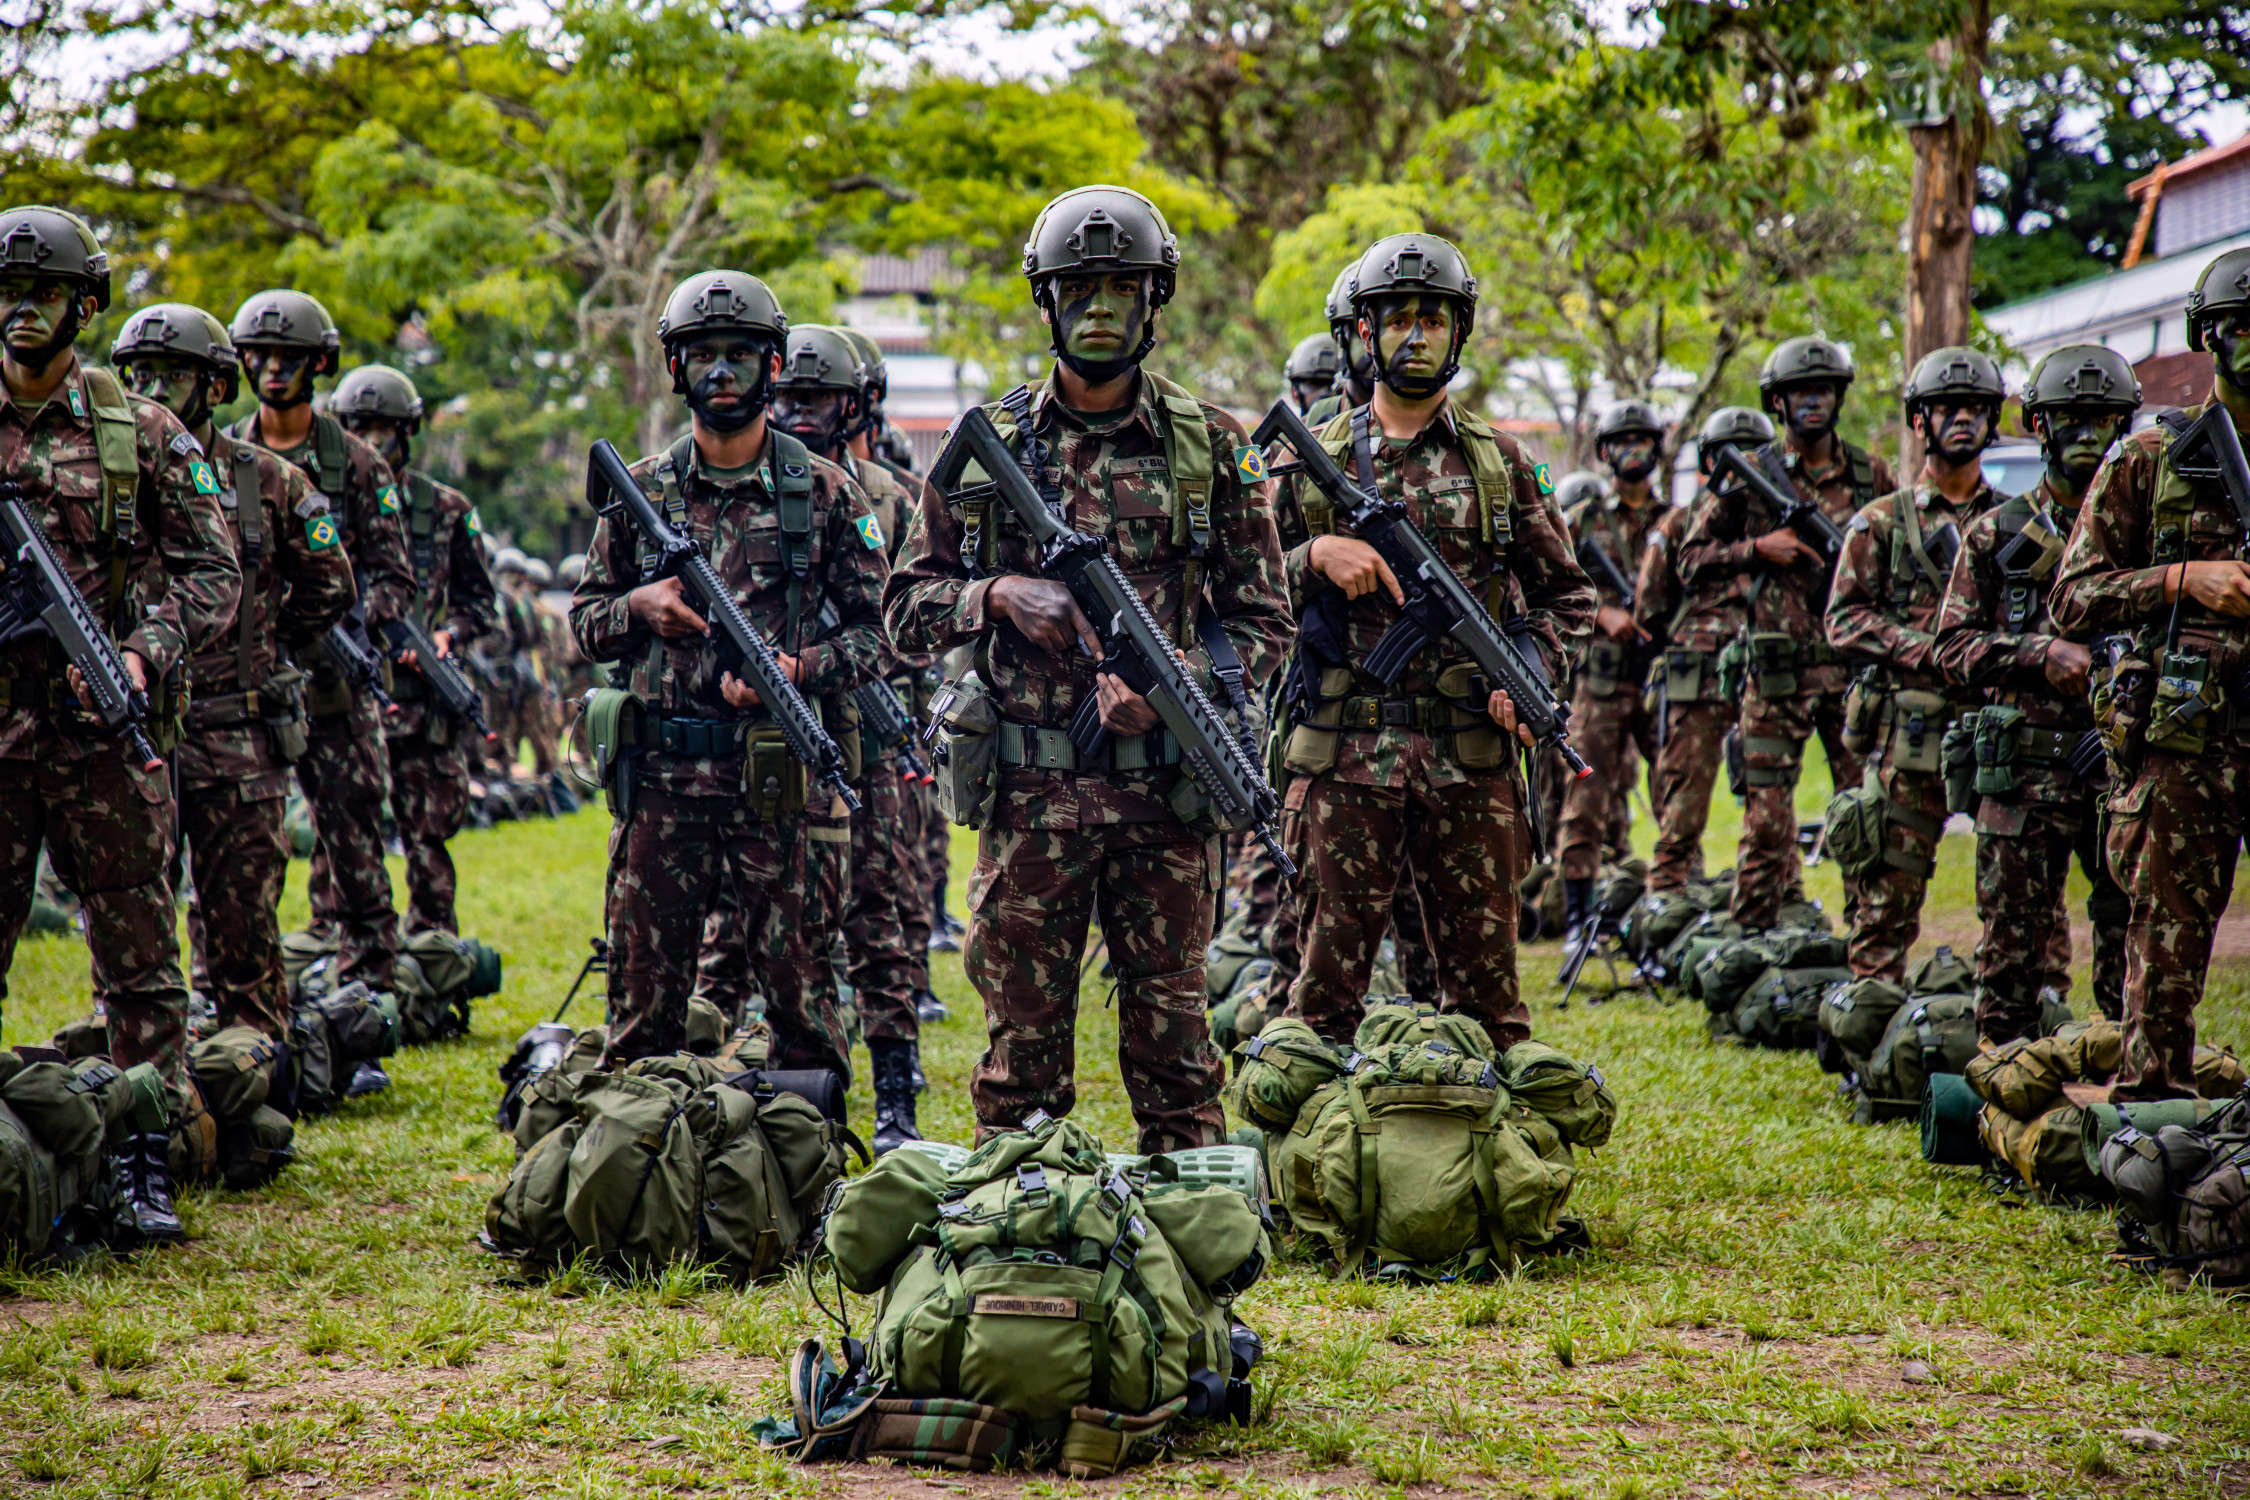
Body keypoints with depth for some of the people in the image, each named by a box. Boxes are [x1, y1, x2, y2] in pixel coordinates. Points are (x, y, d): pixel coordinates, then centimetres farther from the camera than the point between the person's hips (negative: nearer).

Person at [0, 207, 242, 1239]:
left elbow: (211, 572, 3)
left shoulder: (143, 431, 5)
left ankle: (148, 1160, 5)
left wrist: (145, 652, -14)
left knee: (136, 948, 0)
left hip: (104, 728, -1)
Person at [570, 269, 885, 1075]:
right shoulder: (641, 491, 10)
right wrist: (641, 606, -6)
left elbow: (876, 626, 4)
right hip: (663, 775, 2)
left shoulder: (825, 493, 4)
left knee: (801, 990, 1)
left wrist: (800, 668, -14)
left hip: (784, 777, -2)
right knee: (642, 990, 6)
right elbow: (584, 620, 15)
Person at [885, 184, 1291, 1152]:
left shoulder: (1210, 444, 5)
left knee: (1172, 1035, 6)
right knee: (1022, 1041, 5)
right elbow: (908, 607, 8)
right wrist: (1000, 594, -11)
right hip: (1030, 792, 0)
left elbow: (1263, 620, 5)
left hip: (1168, 790, 0)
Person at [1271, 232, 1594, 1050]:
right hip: (1346, 754, -1)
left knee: (1484, 978, 5)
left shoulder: (1499, 460, 10)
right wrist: (1316, 555, -13)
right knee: (1328, 972, 2)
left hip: (1469, 754, 1)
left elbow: (1566, 592, 13)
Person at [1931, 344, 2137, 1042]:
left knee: (2131, 934, 0)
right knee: (2013, 940, 2)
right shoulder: (1997, 534, 8)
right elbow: (1953, 644, 3)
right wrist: (2039, 654, -12)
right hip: (2026, 768, -1)